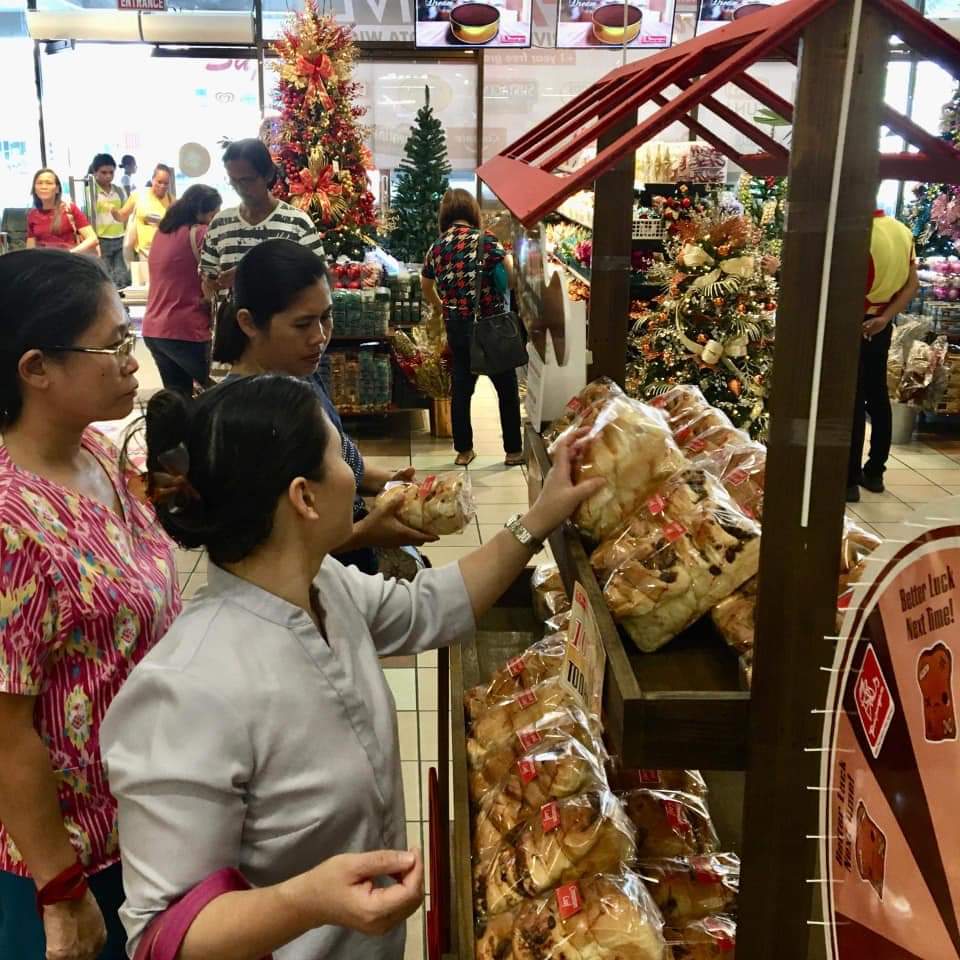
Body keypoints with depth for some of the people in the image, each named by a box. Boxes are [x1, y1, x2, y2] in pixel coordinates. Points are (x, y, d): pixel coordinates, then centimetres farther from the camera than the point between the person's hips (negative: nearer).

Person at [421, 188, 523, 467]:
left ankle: (464, 451, 20)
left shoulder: (436, 248, 6)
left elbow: (427, 290, 19)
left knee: (461, 388, 13)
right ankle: (514, 450, 16)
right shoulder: (484, 238, -11)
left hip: (456, 327, 5)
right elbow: (512, 279, -16)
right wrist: (508, 260, 5)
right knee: (507, 389, 8)